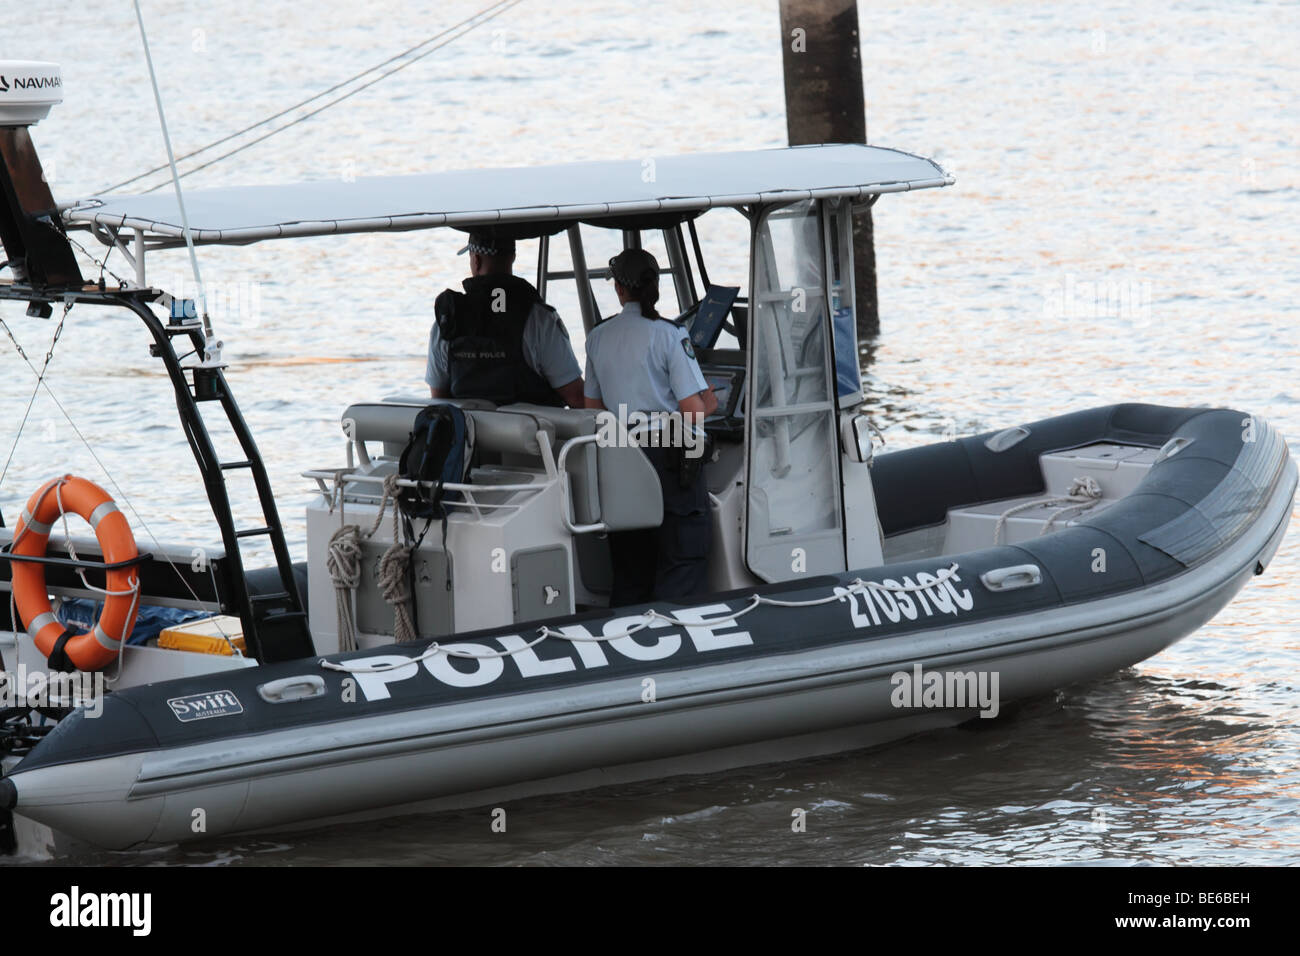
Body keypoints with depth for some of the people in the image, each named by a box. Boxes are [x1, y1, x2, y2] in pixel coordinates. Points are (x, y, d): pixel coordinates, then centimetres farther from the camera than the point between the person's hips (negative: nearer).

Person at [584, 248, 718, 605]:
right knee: (683, 563, 1)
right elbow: (694, 411, -14)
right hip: (670, 456, -5)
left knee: (629, 567, 14)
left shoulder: (598, 337, 5)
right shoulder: (669, 335, -11)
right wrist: (710, 402, 8)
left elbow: (593, 407, 12)